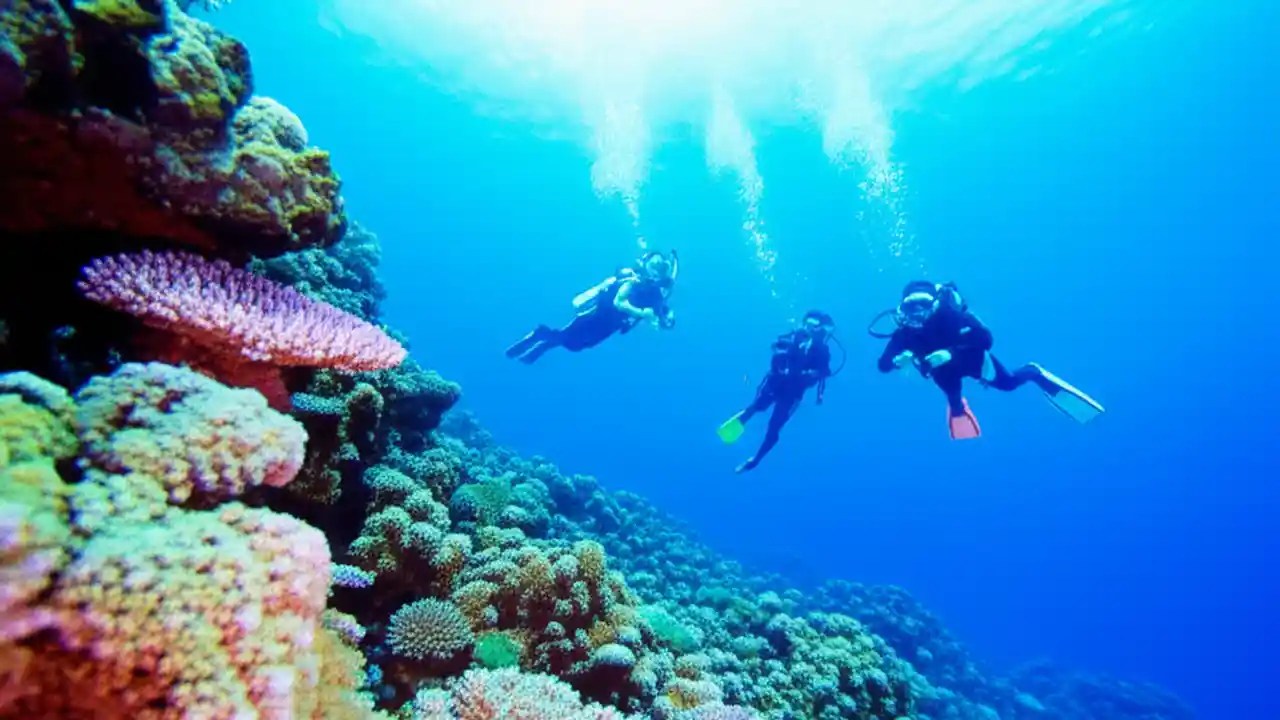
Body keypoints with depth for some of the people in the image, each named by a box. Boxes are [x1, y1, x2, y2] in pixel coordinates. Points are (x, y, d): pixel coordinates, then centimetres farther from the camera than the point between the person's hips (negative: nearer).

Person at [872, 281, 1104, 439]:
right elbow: (883, 365, -35)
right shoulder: (904, 334, -33)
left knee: (1009, 383, 13)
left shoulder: (948, 314, -39)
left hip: (971, 358, -1)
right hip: (944, 370, 1)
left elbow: (986, 339, -41)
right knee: (954, 403, -5)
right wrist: (898, 361, -57)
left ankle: (1034, 373, 46)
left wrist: (951, 353, -53)